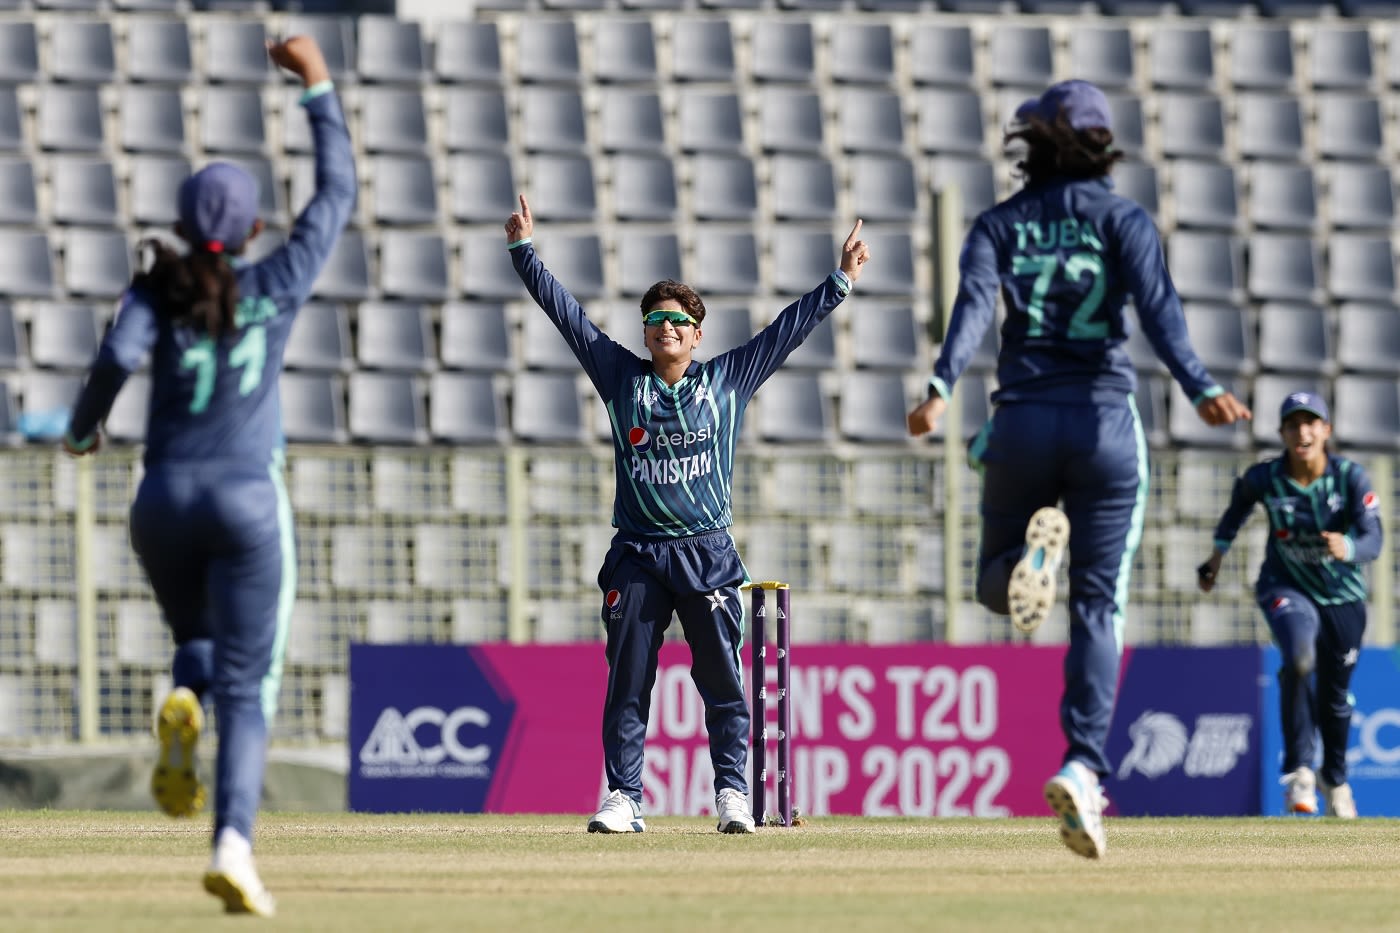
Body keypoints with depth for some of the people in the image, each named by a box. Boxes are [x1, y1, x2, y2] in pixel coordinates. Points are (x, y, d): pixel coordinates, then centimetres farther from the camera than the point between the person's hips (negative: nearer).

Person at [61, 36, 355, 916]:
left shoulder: (157, 291, -2)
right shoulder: (278, 283, -1)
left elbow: (117, 356, -20)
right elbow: (339, 193, 8)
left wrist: (82, 428, -2)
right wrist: (319, 86, 14)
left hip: (165, 501, 2)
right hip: (248, 500, -2)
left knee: (199, 639, 28)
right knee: (248, 689, -3)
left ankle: (182, 704, -10)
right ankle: (234, 843, -24)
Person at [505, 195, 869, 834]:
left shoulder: (728, 379, 8)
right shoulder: (622, 378, 9)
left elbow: (790, 327, 10)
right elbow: (567, 314, 9)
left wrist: (841, 279, 7)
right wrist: (524, 250, 5)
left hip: (708, 556, -1)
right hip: (636, 558, 1)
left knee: (722, 680, -3)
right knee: (627, 682, 0)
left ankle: (732, 792, 2)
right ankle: (623, 798, 3)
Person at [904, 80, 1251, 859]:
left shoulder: (1000, 224, 8)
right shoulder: (1123, 219, 4)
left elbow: (973, 306, -11)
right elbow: (1157, 306, -14)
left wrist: (941, 389, -24)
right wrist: (1200, 388, -26)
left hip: (1022, 424, 1)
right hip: (1106, 422, -1)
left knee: (998, 585, 21)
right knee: (1098, 605, 2)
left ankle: (1029, 550, -17)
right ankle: (1084, 765, -16)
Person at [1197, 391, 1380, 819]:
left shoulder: (1351, 477, -21)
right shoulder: (1264, 478, -17)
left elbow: (1373, 539, -30)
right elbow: (1240, 500, 7)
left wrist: (1347, 549, -53)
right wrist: (1218, 554, 15)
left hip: (1342, 595, 1)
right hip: (1286, 587, -1)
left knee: (1335, 696, 12)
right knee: (1299, 659, -32)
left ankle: (1335, 780, 41)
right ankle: (1299, 770, -21)